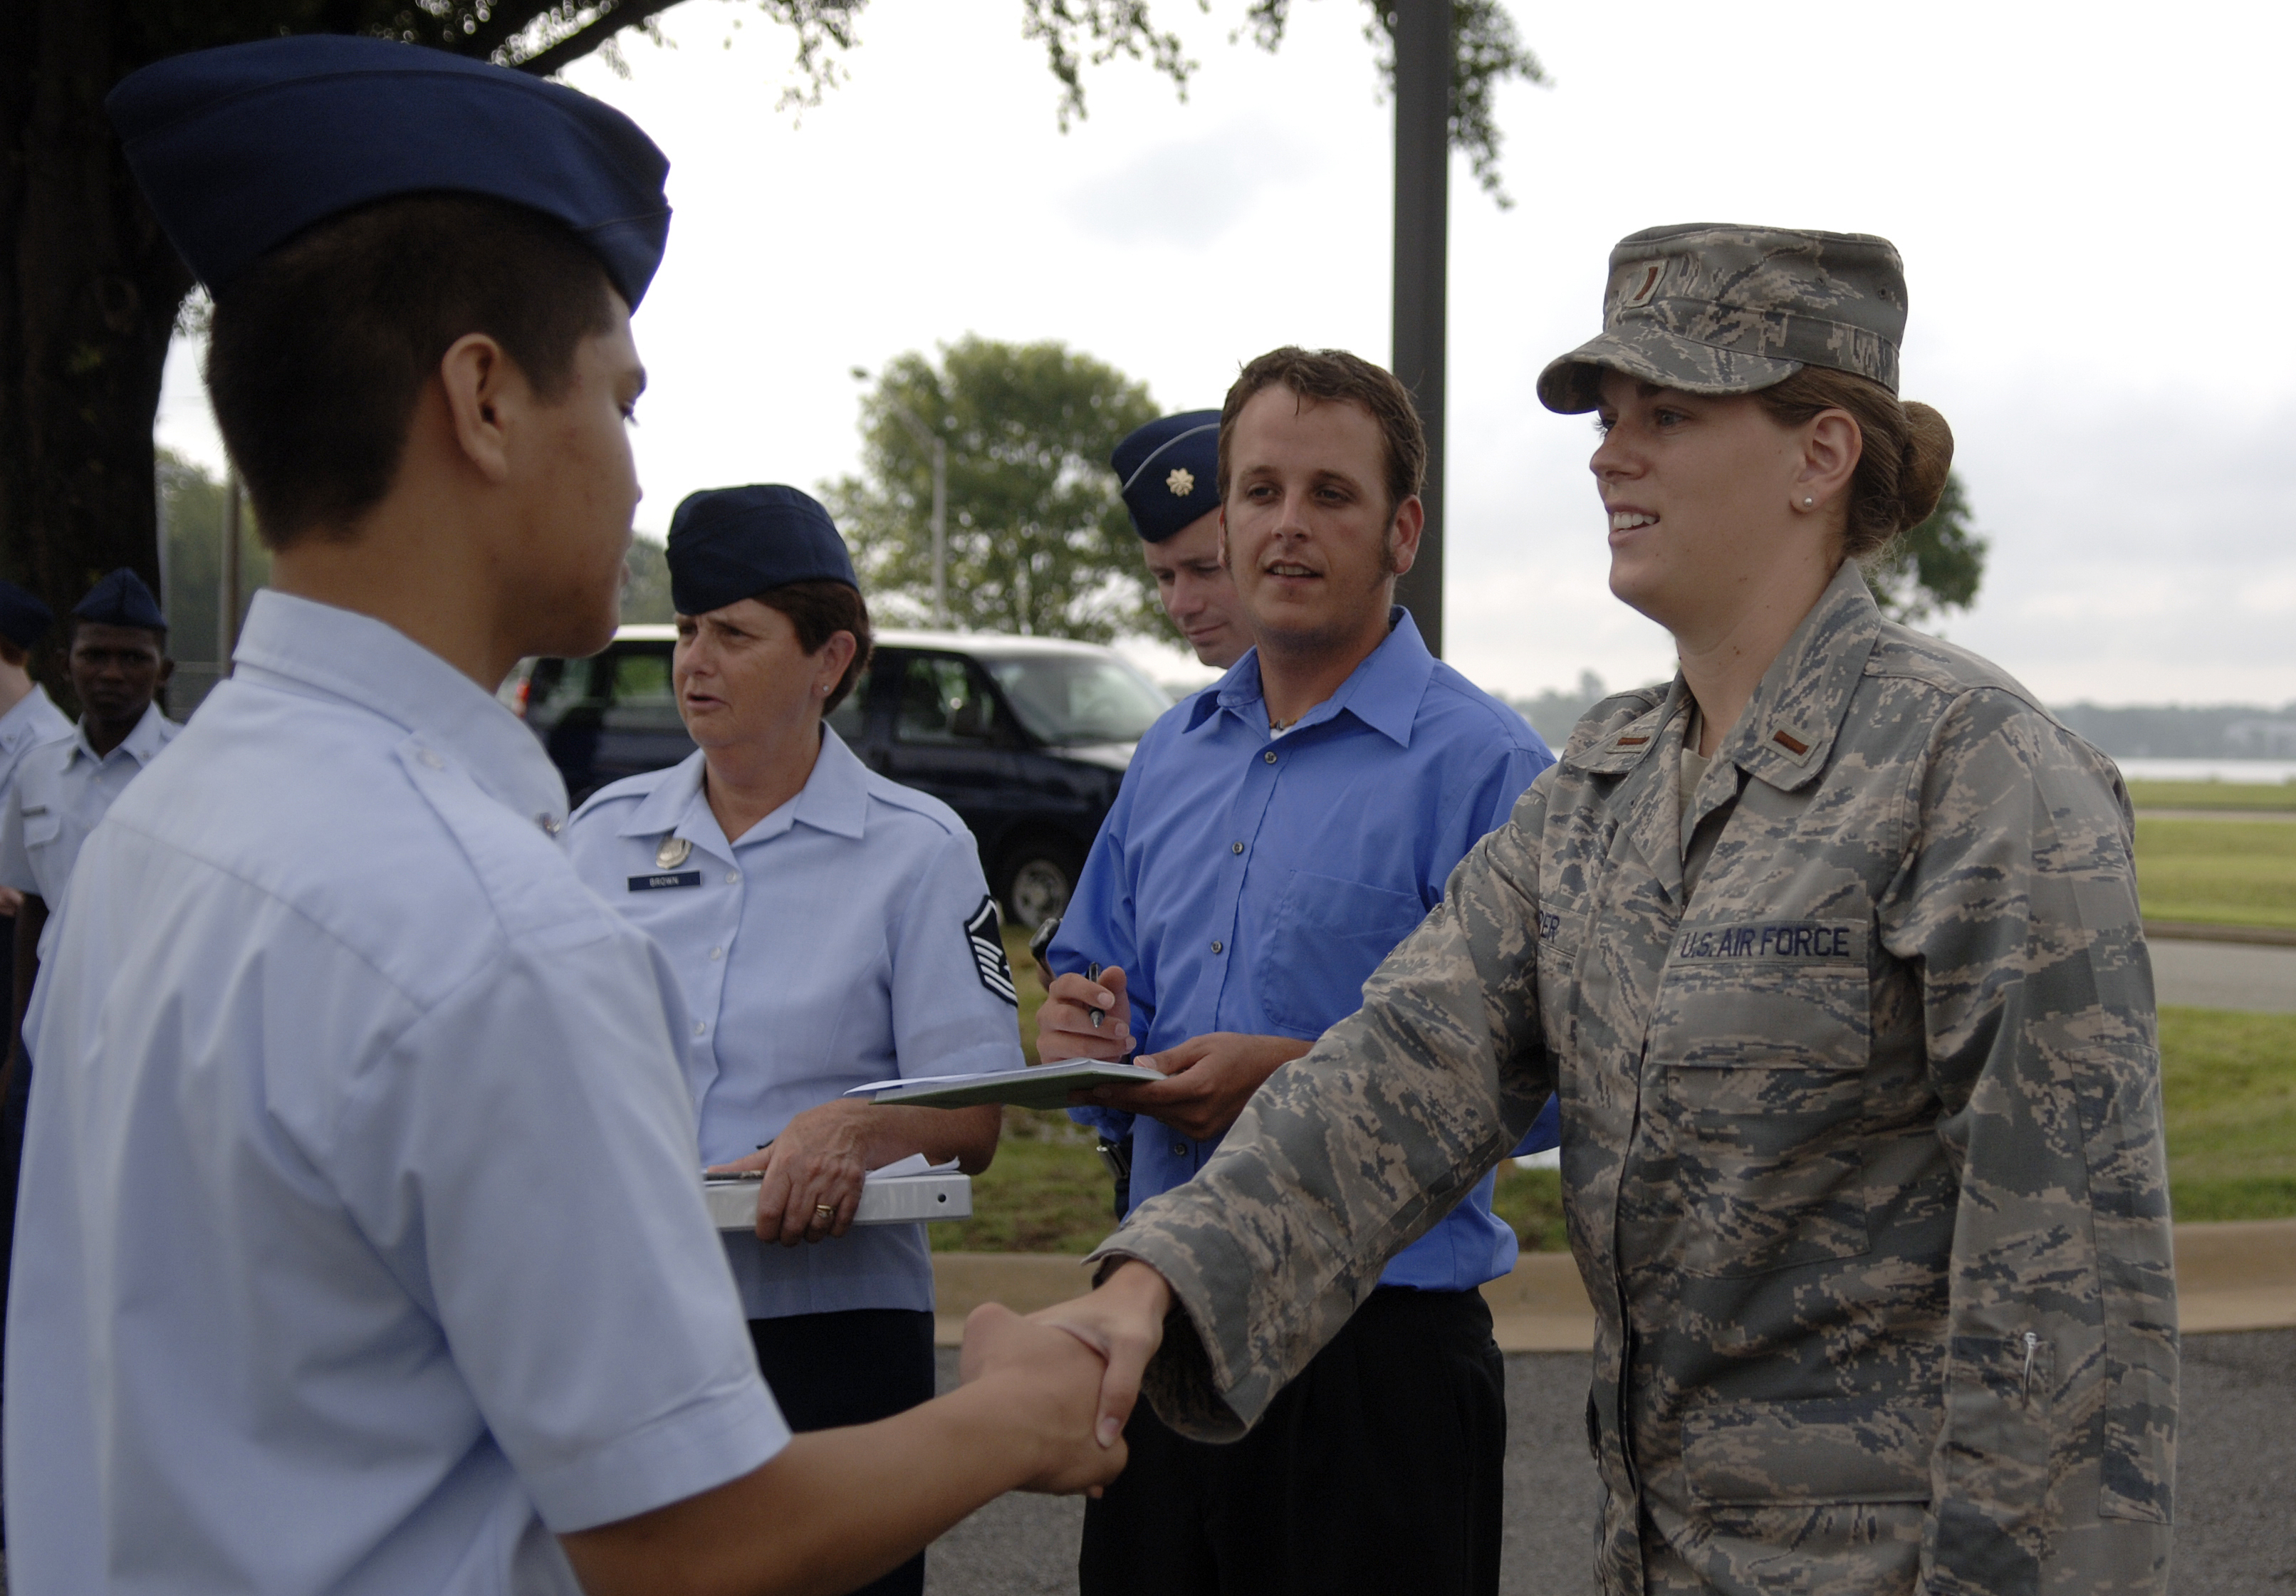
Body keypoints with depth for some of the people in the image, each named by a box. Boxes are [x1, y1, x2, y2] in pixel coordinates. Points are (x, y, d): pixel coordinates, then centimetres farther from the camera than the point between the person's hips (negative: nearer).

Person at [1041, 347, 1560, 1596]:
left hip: (1380, 1360, -6)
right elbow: (1096, 973, 21)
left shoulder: (1482, 764, -10)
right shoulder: (1170, 754, 12)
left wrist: (1304, 1081, -23)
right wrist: (1080, 1038, -1)